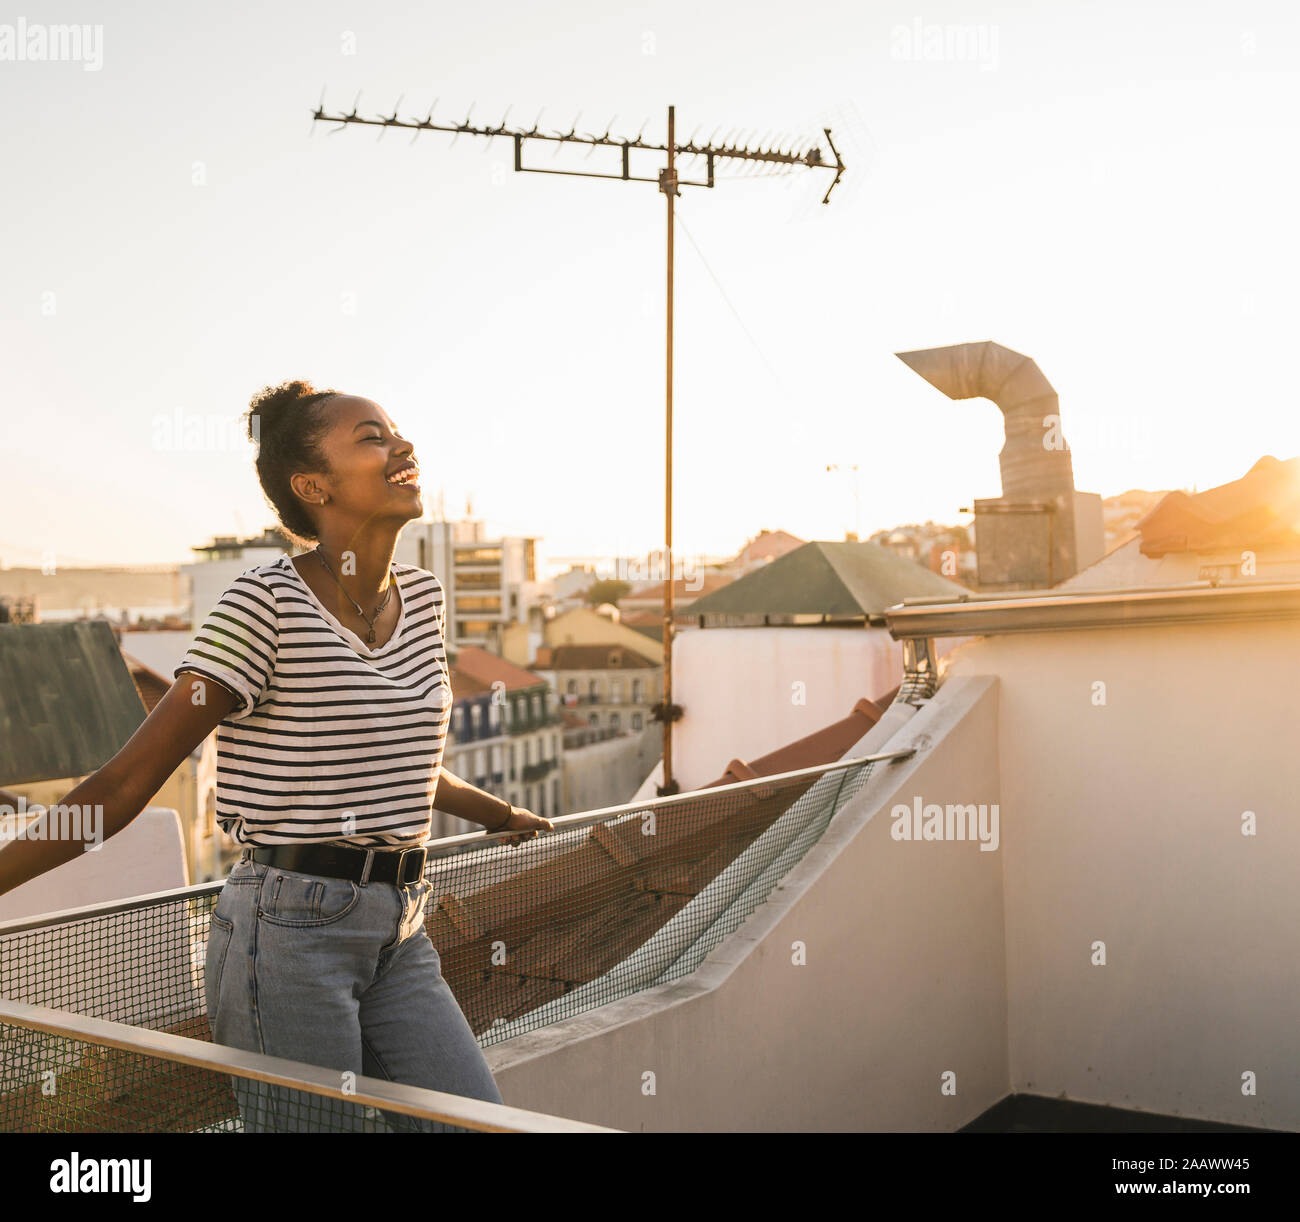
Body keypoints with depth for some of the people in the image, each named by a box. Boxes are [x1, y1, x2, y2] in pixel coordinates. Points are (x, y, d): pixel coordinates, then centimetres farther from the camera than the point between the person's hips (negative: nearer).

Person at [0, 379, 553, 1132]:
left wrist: (501, 815, 39)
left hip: (401, 937, 7)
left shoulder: (424, 598, 9)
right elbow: (125, 785, -11)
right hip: (290, 931, -6)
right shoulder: (267, 604, -12)